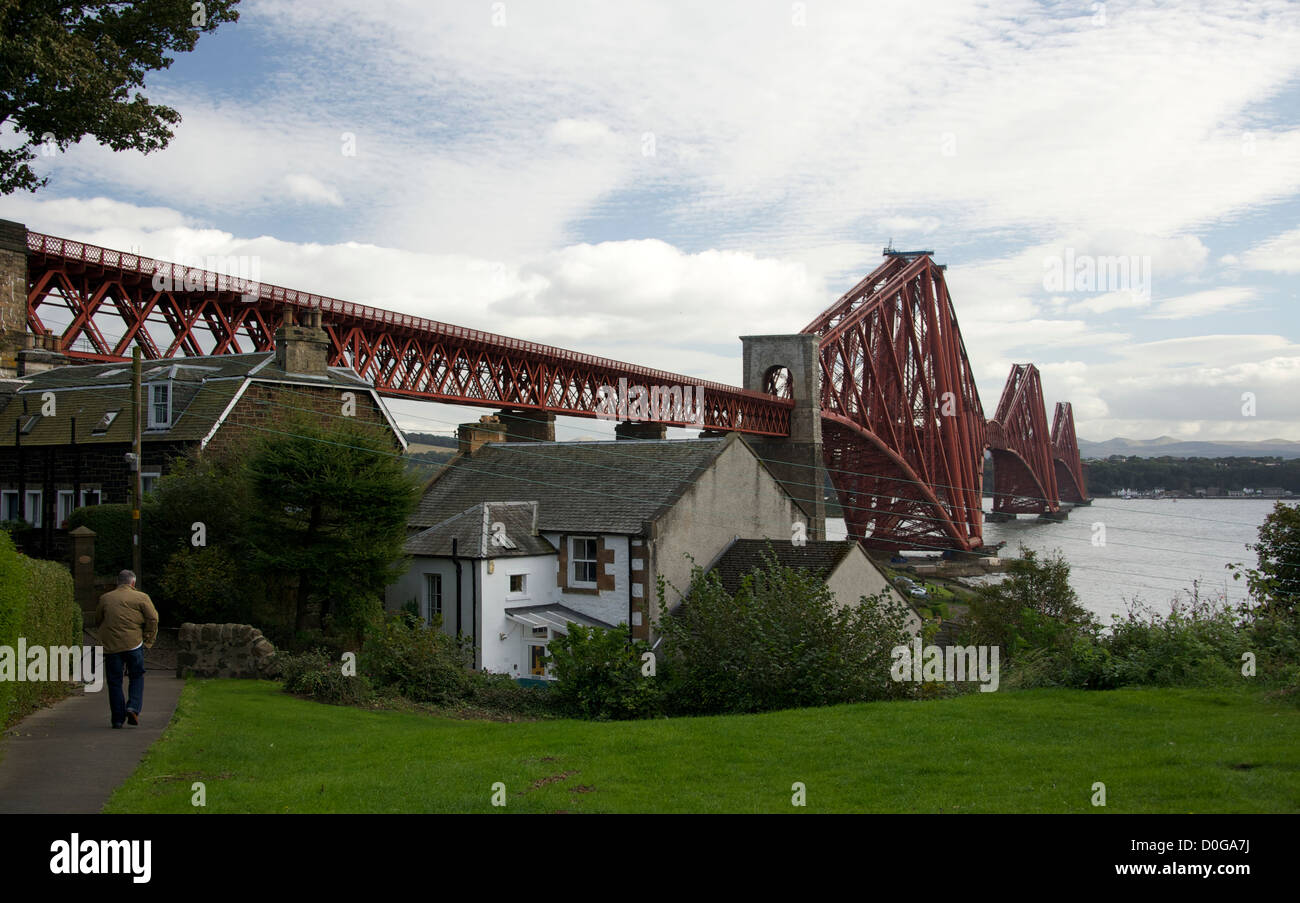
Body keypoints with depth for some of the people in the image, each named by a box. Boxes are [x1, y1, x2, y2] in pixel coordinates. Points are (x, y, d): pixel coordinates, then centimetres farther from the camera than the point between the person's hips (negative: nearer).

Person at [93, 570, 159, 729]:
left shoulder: (105, 598, 10)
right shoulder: (141, 597, 2)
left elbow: (97, 621, 17)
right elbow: (152, 619, -5)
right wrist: (148, 642, 2)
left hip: (110, 645, 2)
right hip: (133, 644, -2)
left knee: (114, 682, 8)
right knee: (137, 677, 12)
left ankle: (118, 718, 8)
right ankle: (133, 707, -7)